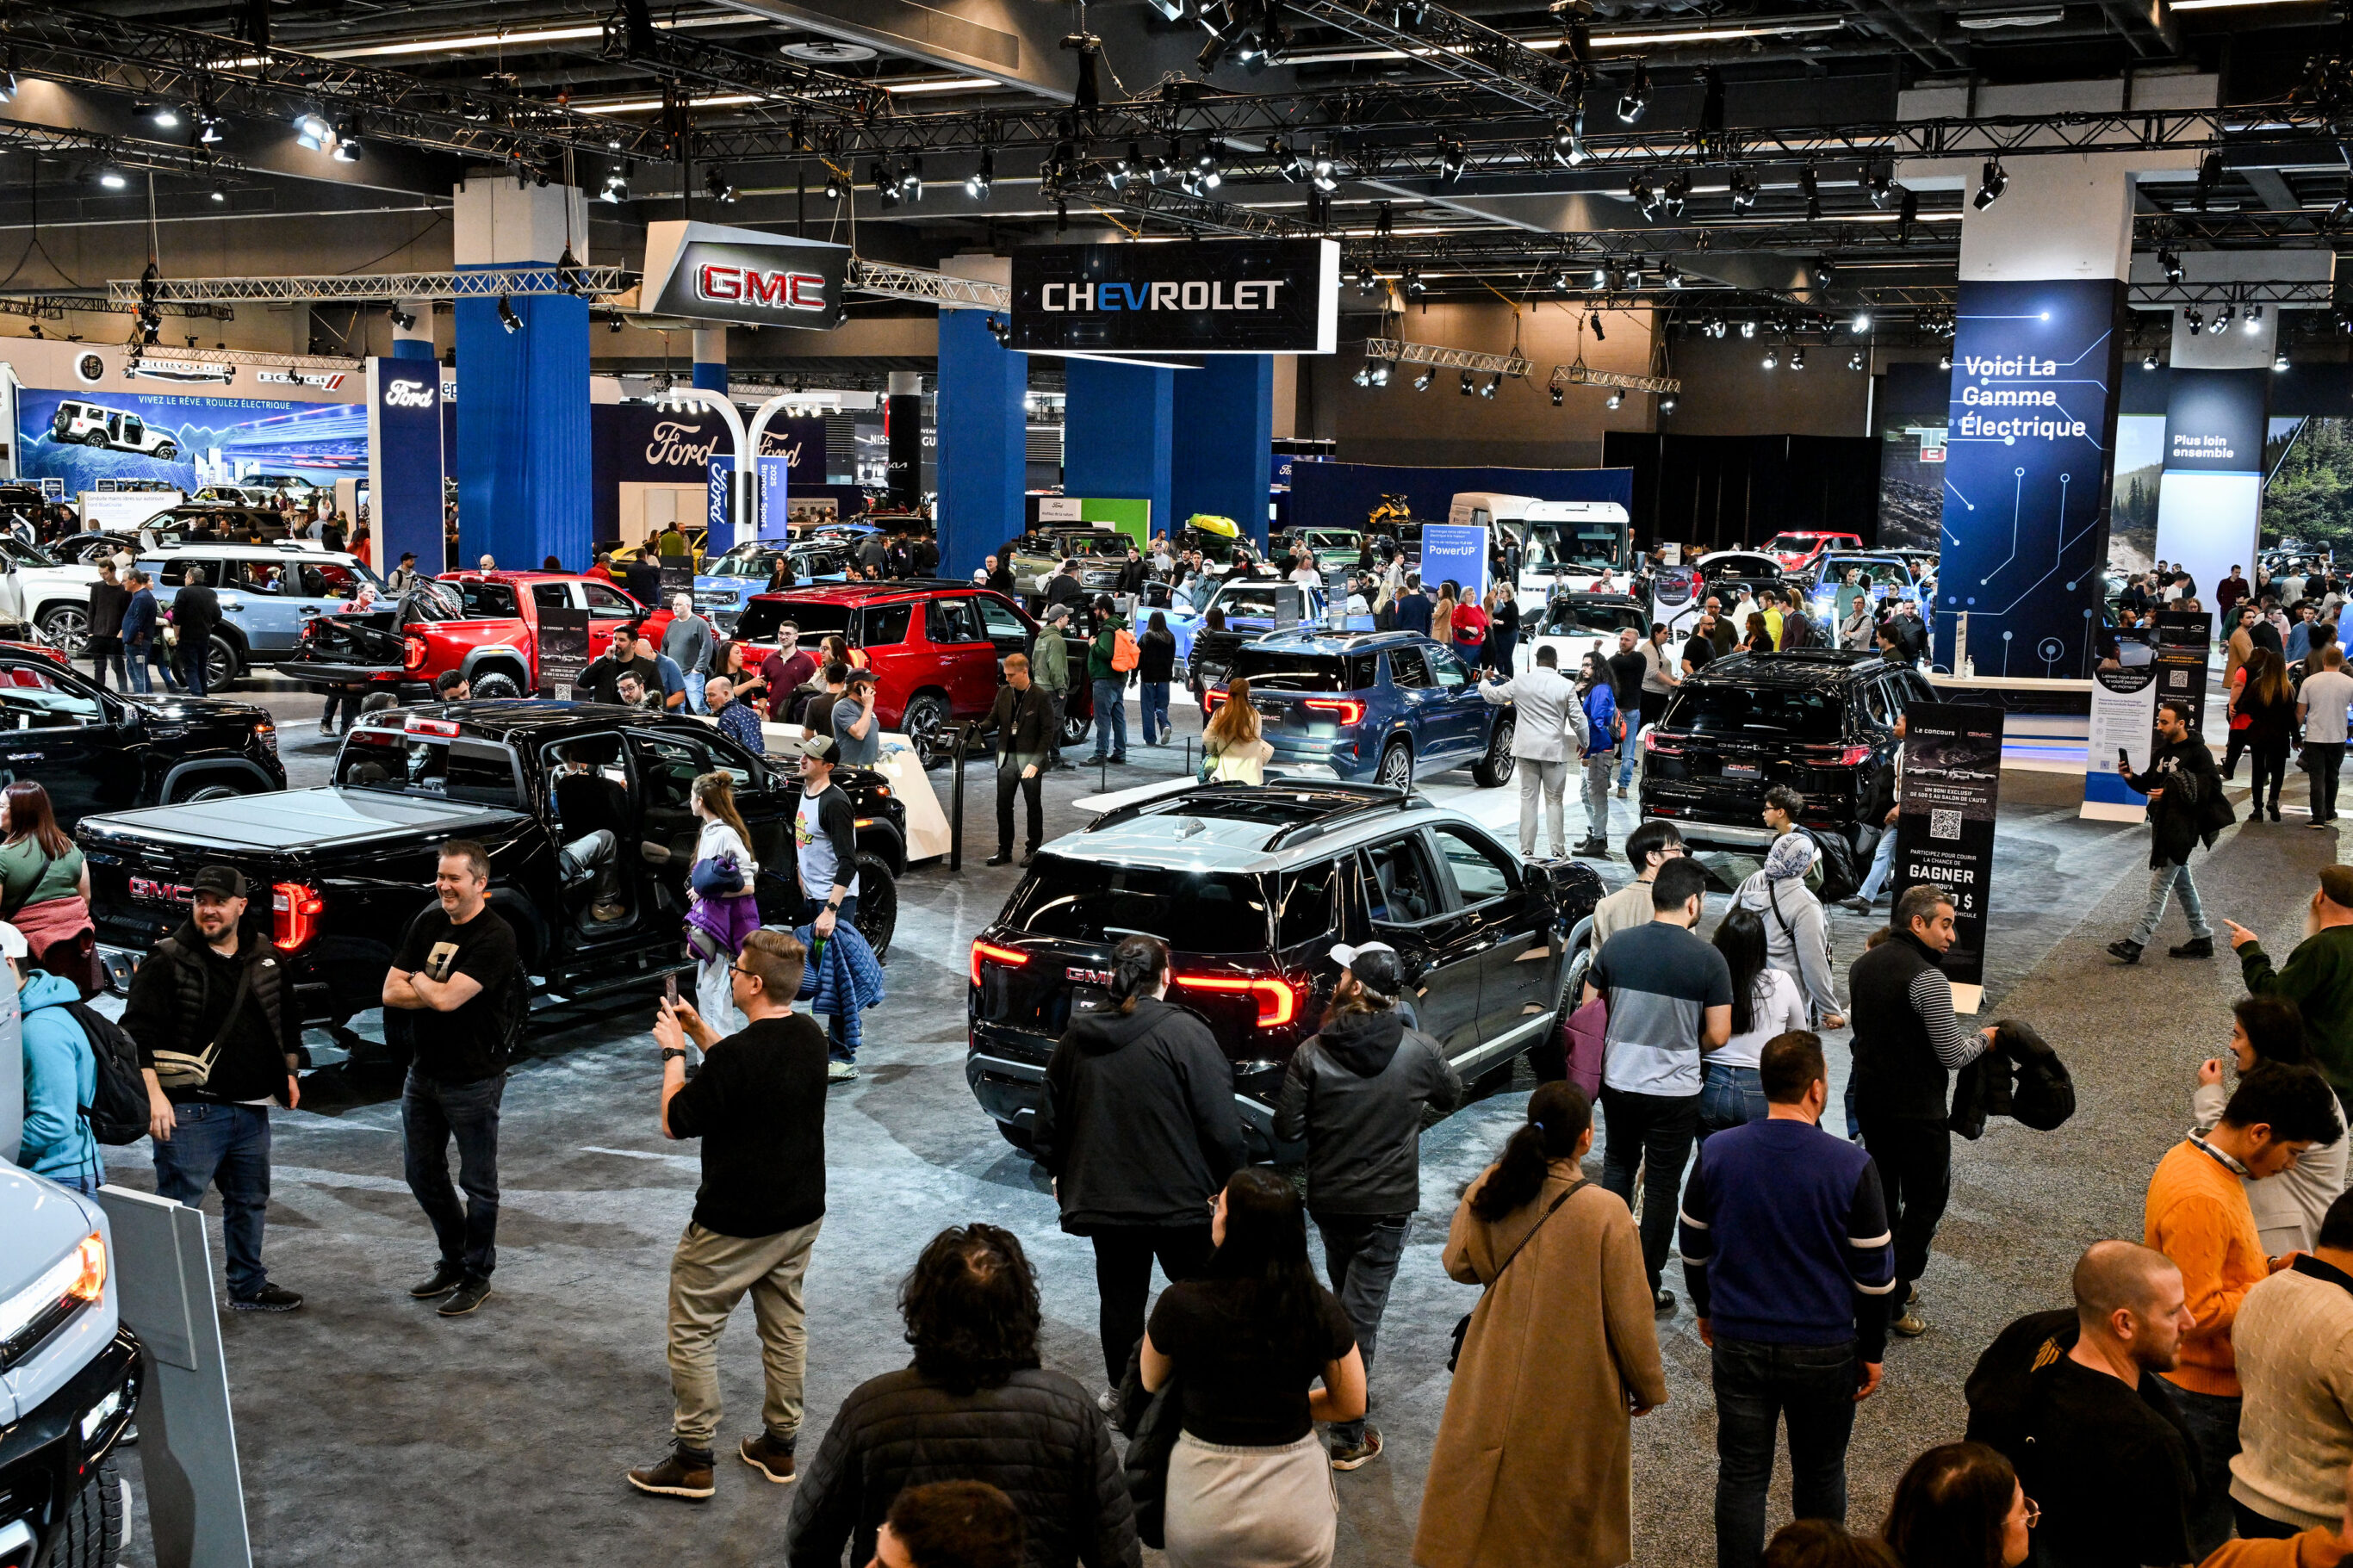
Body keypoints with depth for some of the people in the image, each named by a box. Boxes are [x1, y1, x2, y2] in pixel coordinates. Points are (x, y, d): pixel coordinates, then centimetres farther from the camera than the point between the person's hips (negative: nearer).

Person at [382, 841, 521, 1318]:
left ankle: (476, 1276, 20)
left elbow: (446, 998, -26)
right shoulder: (428, 921, 5)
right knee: (423, 1173, 18)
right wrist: (441, 992, -13)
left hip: (473, 1080, -7)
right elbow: (390, 993, 1)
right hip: (423, 1072, 8)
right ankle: (452, 1261, 35)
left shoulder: (495, 937, -18)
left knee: (478, 1184, 5)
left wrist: (418, 980, -6)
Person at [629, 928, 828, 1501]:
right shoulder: (810, 1036, -1)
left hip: (736, 1225, -8)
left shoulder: (737, 1055, -27)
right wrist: (699, 1033, 13)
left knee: (692, 1330, 7)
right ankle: (779, 1443, 29)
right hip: (802, 1212, 8)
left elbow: (675, 1122, -14)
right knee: (785, 1325, 19)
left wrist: (673, 1051, -3)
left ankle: (693, 1459, 13)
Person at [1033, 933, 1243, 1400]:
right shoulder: (1185, 1034, -14)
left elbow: (1049, 1121, 11)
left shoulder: (1076, 1038, 1)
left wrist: (1060, 1175, 25)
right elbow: (1221, 1126, -16)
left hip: (1102, 1197, 4)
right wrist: (1228, 1183, -1)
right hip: (1179, 1199, -3)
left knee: (1119, 1295, 16)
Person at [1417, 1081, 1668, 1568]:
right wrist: (1648, 1387, 0)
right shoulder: (1605, 1211, -22)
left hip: (1498, 1377, 3)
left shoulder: (1490, 1189, -11)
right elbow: (1628, 1312, -14)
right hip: (1576, 1390, -3)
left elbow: (1460, 1264, 0)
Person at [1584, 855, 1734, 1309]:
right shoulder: (1708, 959, -14)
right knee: (1662, 1187, 10)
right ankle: (1645, 1290, 17)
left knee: (1618, 1164, 26)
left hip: (1618, 1081, 3)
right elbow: (1718, 1035, -11)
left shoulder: (1615, 946, -5)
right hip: (1675, 1092, -3)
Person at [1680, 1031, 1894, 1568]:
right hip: (1824, 1352, -1)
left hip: (1738, 1343, 2)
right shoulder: (1851, 1166, -16)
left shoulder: (1717, 1152, -9)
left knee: (1741, 1474, 14)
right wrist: (1872, 1351, 5)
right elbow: (1874, 1275, -8)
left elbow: (1694, 1248, 3)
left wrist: (1705, 1310, 20)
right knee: (1819, 1476, 18)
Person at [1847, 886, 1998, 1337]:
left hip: (1868, 1099, 8)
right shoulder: (1926, 978, -22)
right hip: (1916, 1109, -8)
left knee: (1882, 1191, 20)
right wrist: (1984, 1038, 1)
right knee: (1926, 1198, 4)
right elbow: (1953, 1054, -19)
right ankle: (1894, 1300, 3)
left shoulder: (1863, 965, 5)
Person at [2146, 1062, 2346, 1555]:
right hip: (2207, 1394, -10)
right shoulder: (2199, 1199, -29)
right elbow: (2198, 1314, -28)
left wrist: (2264, 1268, 3)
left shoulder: (2192, 1158, 4)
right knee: (2204, 1537, 5)